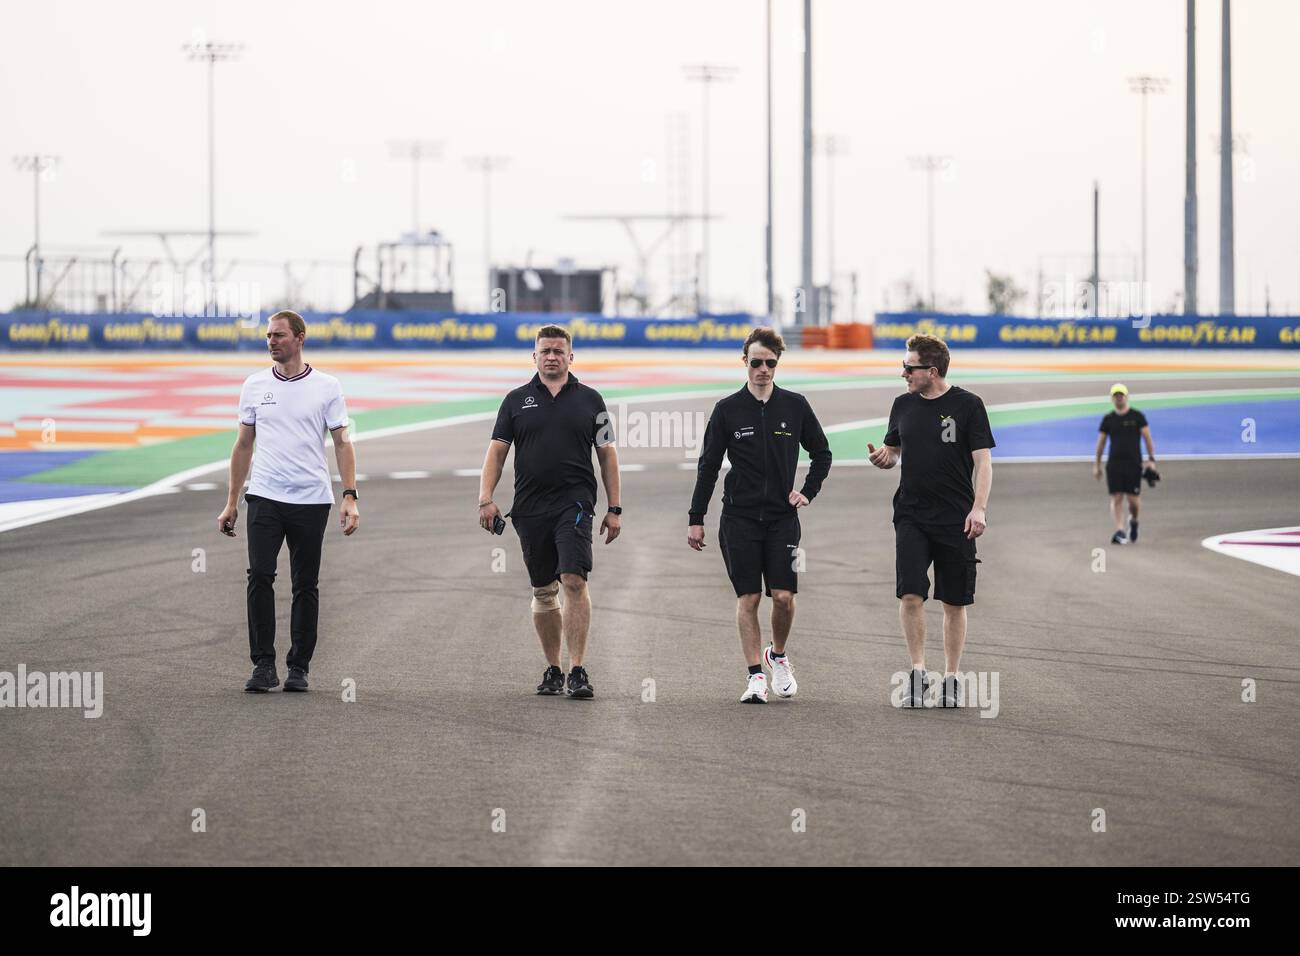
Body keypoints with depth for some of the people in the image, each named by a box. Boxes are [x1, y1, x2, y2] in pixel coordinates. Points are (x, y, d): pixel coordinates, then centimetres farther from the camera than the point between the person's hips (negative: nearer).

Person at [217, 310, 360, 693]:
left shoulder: (326, 387, 0)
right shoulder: (255, 385, 7)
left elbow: (342, 443, -1)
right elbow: (244, 445, 12)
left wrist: (350, 497, -11)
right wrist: (231, 503, 10)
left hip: (311, 502, -1)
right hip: (264, 498, 1)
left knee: (305, 586, 5)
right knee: (260, 577, -12)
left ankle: (299, 668, 14)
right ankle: (264, 665, -8)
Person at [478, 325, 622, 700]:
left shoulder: (590, 400, 8)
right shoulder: (517, 401, 10)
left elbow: (607, 454, 9)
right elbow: (497, 451, 8)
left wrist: (614, 509, 5)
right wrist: (486, 498, -5)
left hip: (574, 504, -2)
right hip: (530, 509, 2)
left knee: (574, 581, -16)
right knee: (543, 592, 9)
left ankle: (578, 671, -16)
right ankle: (553, 670, 20)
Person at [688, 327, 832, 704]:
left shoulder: (795, 405, 4)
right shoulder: (728, 409, 1)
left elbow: (822, 453, 17)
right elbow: (708, 466, 5)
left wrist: (808, 491, 4)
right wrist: (695, 518, 2)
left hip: (782, 517, 1)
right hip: (738, 518, -1)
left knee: (783, 596, -7)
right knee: (748, 598, -3)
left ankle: (777, 655, 19)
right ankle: (756, 676, 1)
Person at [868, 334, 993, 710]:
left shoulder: (967, 405, -5)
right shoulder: (904, 404, 8)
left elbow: (983, 459, -6)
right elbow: (893, 450, 21)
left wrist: (979, 507, -18)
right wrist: (881, 457, -4)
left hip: (956, 521, -3)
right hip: (911, 517, 3)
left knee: (955, 602, 4)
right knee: (910, 594, -12)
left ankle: (950, 680, 14)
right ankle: (918, 673, -1)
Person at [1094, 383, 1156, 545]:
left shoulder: (1137, 416, 3)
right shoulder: (1108, 419, 9)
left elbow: (1147, 438, 2)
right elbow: (1101, 442, 13)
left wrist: (1151, 459, -8)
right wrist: (1097, 465, 10)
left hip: (1133, 463, -2)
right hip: (1114, 463, 2)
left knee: (1132, 499, -2)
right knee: (1116, 498, -8)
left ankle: (1133, 521, 27)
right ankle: (1119, 531, -12)